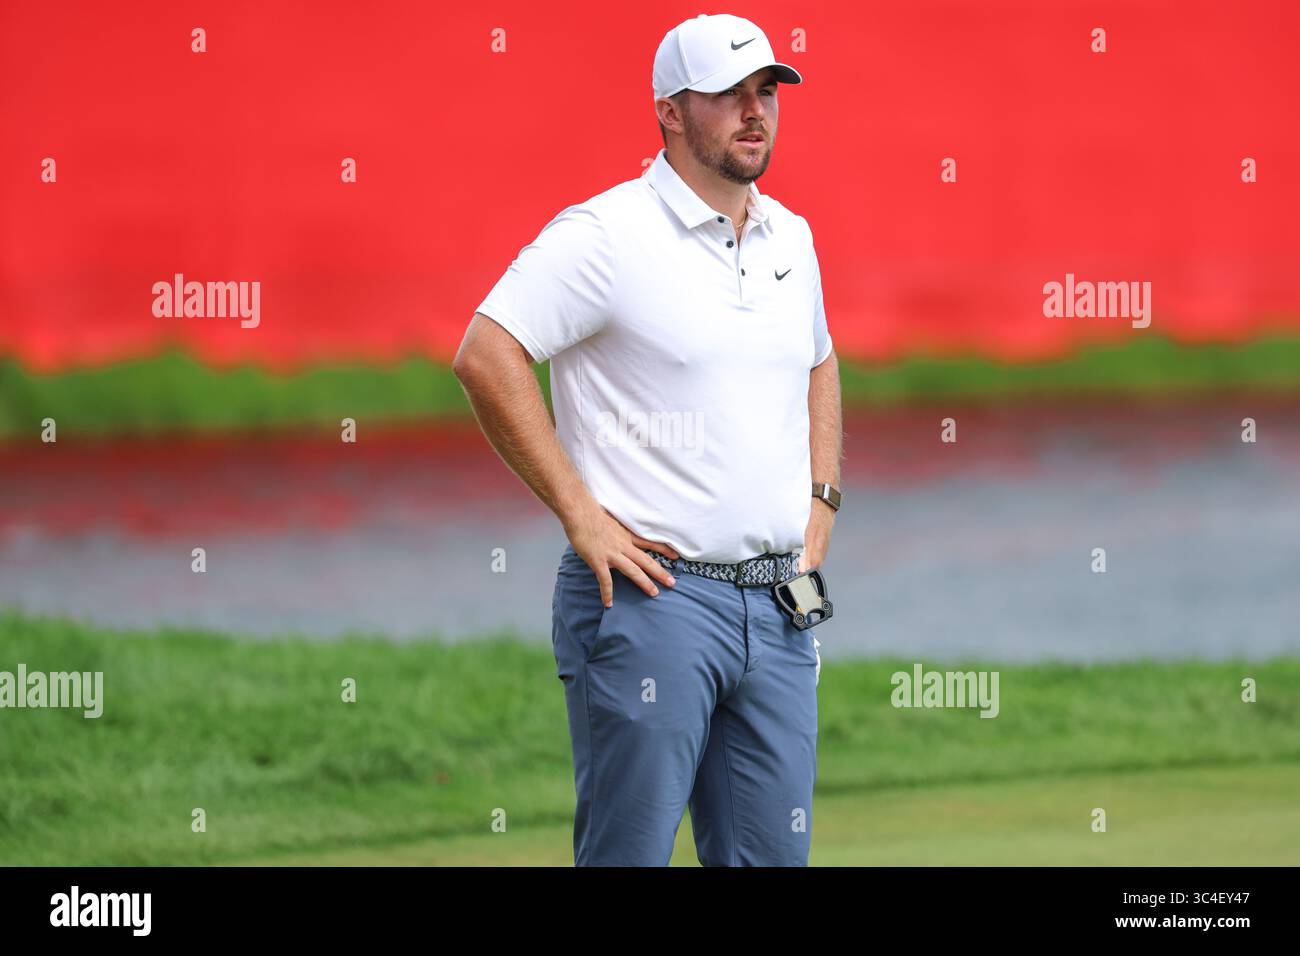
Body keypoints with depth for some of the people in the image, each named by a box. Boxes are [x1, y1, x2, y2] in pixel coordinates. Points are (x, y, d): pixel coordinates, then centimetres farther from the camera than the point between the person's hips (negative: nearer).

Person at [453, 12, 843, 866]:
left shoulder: (790, 239, 15)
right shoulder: (606, 234, -9)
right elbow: (485, 356, -17)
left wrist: (821, 507, 19)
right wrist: (582, 516, -17)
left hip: (777, 606, 7)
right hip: (651, 596, -7)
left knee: (772, 856, 6)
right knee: (628, 854, -6)